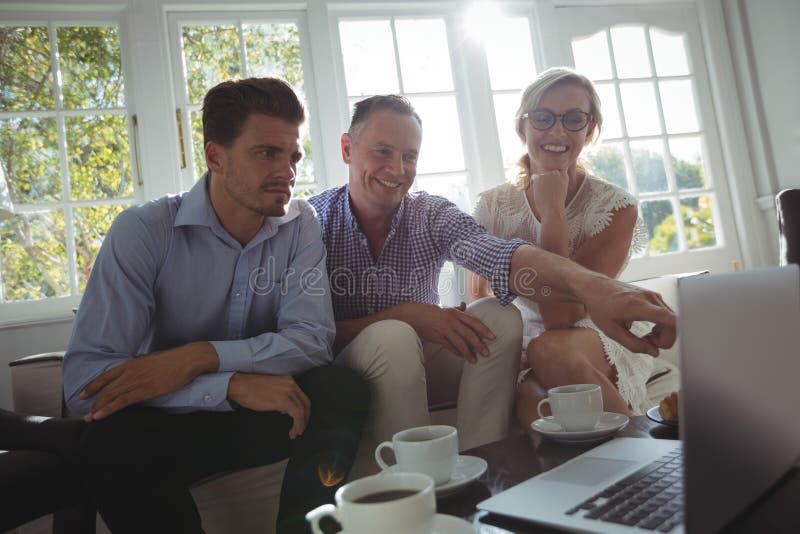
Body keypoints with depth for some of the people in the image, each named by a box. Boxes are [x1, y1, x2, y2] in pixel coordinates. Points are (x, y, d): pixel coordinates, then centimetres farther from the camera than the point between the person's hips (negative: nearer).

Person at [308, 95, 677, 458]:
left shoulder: (431, 214, -9)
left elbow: (500, 257, -32)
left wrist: (590, 284, -51)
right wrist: (400, 315, -30)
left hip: (418, 367, 3)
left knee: (501, 317, -21)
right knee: (393, 338, -34)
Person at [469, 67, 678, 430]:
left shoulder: (616, 208, -12)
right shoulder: (493, 207, -3)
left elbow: (562, 317, -21)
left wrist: (553, 212, -22)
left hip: (601, 348, -1)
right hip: (520, 354, 1)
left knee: (549, 349, -36)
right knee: (535, 405, -34)